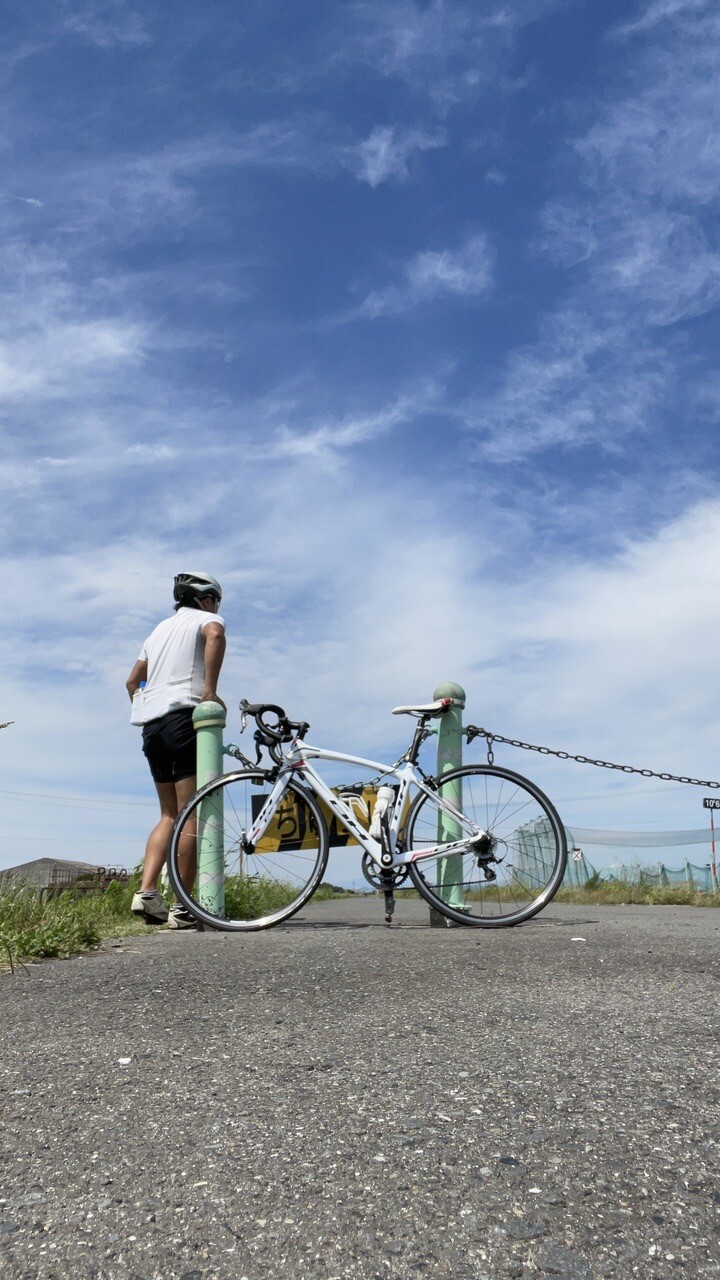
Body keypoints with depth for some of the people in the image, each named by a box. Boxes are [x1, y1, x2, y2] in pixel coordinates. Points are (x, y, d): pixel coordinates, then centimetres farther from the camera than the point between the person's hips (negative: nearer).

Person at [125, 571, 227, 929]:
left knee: (170, 815, 12)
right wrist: (210, 691, -21)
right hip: (183, 718, -8)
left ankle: (146, 891, -2)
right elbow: (215, 635, -22)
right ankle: (183, 907, -6)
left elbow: (132, 681, 28)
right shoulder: (204, 618, 5)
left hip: (152, 725, 8)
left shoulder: (160, 628, 28)